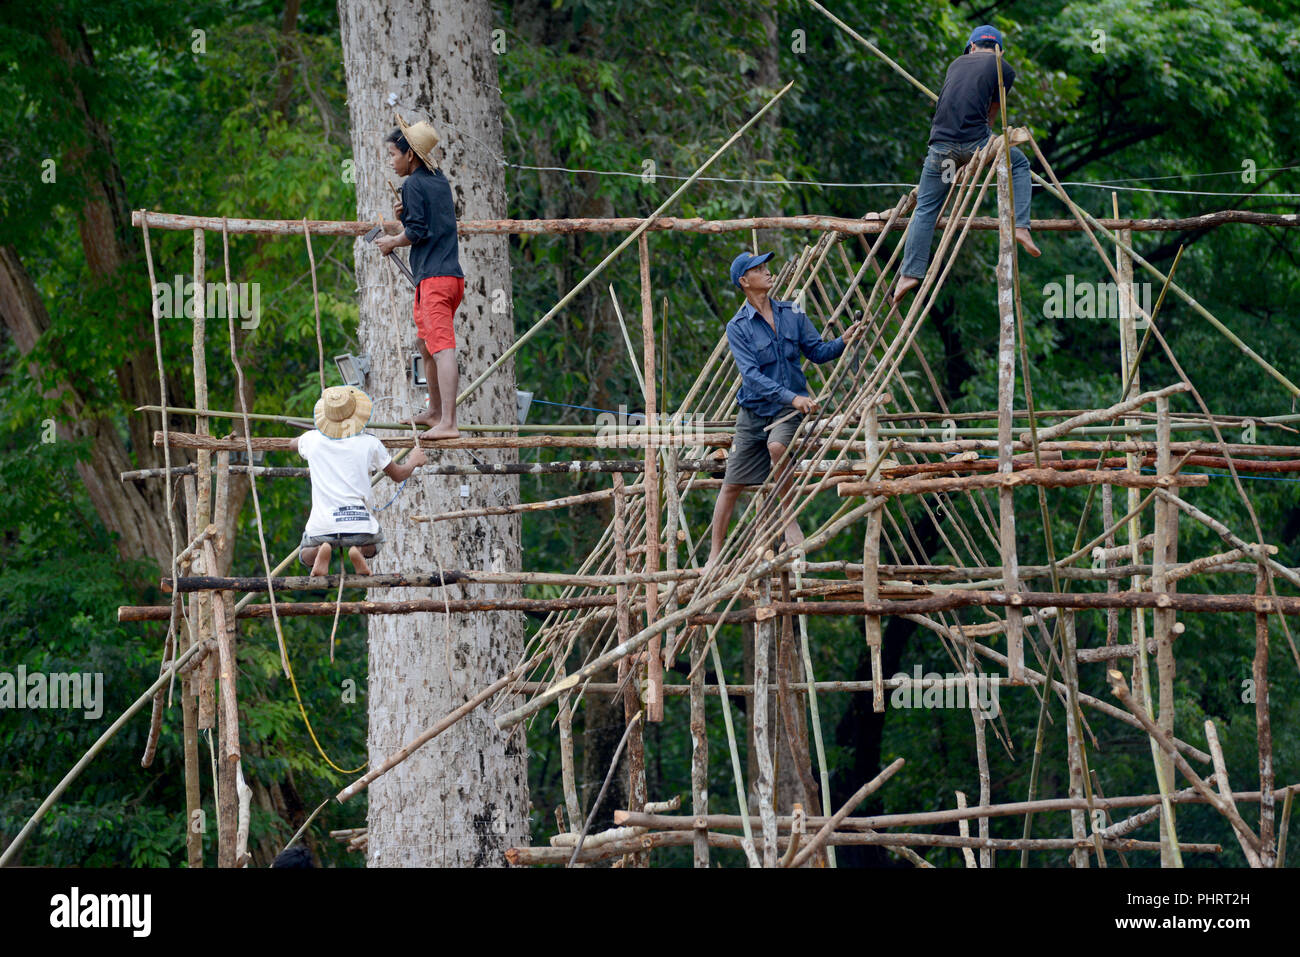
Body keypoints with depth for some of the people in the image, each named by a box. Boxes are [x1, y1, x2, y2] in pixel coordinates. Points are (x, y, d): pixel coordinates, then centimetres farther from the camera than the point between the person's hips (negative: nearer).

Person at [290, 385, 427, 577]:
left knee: (305, 554, 30)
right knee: (375, 542, 35)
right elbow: (398, 475, 13)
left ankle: (321, 550, -7)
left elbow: (292, 444, 30)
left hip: (322, 526, 0)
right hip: (359, 524, 0)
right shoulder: (369, 443, -1)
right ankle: (359, 551, -3)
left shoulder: (313, 440, 3)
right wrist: (413, 461, 36)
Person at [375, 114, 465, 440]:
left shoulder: (414, 184, -8)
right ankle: (435, 411, 35)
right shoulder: (440, 181, 18)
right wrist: (405, 215, 11)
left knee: (441, 347, -16)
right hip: (452, 275, 10)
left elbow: (417, 232, -13)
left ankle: (448, 423, -23)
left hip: (433, 278, -10)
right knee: (426, 345, 24)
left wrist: (393, 241, 4)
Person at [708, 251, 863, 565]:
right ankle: (715, 555, 13)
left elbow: (816, 351, 9)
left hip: (790, 408, 1)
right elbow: (751, 375, -20)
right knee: (732, 485, 1)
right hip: (754, 409, -1)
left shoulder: (792, 313, 2)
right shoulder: (738, 327, -10)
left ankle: (789, 519, -20)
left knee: (777, 445, -34)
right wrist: (792, 397, -30)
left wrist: (843, 342, -11)